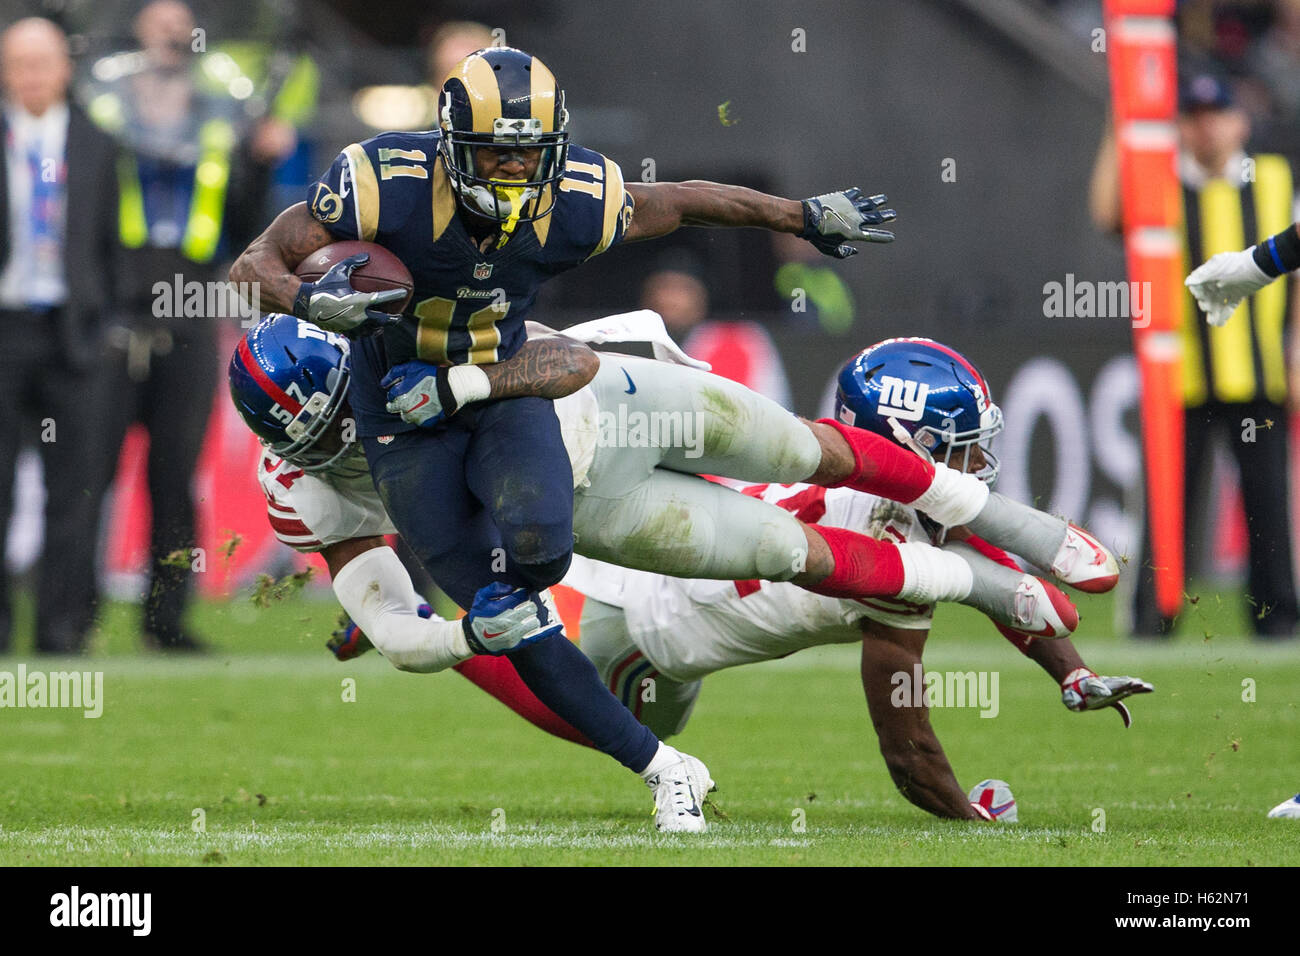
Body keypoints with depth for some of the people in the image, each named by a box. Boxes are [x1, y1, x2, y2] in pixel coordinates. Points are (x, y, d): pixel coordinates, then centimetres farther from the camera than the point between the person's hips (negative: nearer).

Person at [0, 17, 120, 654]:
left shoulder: (97, 147, 9)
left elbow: (112, 242, 10)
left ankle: (63, 623, 3)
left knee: (73, 486, -1)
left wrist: (112, 324, 3)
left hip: (71, 331, 1)